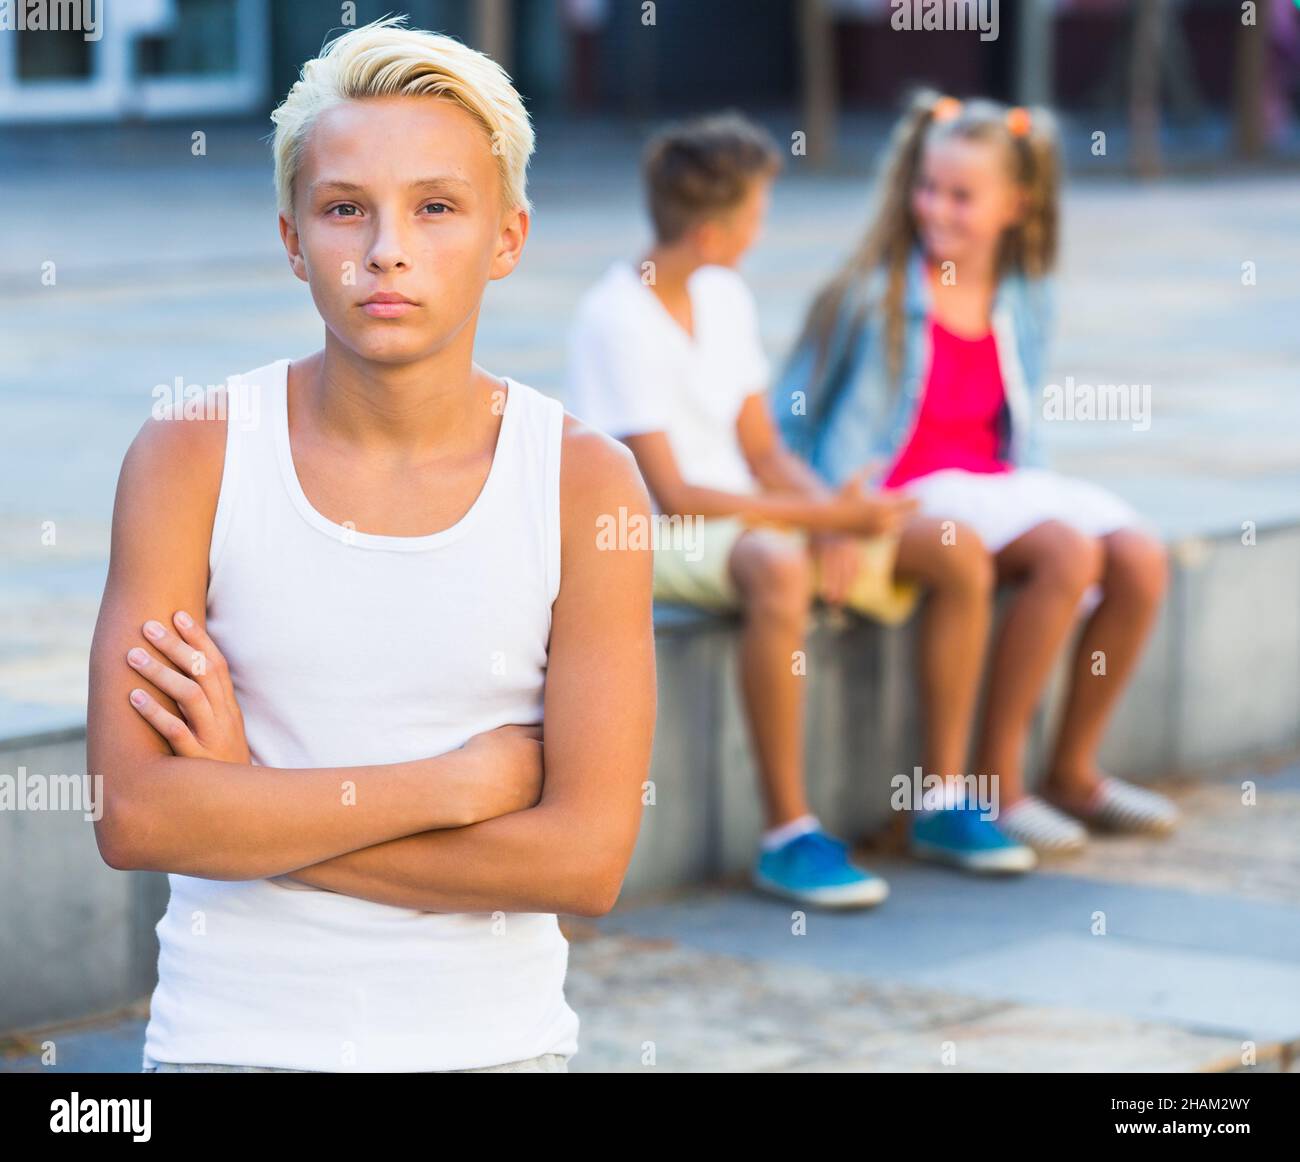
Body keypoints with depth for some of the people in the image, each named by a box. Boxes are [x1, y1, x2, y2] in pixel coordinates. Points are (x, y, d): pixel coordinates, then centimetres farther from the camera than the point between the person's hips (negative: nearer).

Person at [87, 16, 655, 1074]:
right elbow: (135, 816, -15)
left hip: (488, 1036, 0)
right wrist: (461, 781, -16)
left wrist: (250, 806, -15)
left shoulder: (584, 483, -8)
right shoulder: (192, 458, -7)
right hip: (234, 1035, 0)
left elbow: (586, 857, -14)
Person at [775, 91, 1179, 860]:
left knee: (1141, 560, -15)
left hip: (997, 478, 7)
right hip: (909, 486, -7)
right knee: (1069, 553, -29)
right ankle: (995, 780, -19)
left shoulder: (1024, 302, 11)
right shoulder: (878, 297, -8)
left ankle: (1074, 772, 0)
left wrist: (1036, 489, 1)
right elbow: (799, 418, -10)